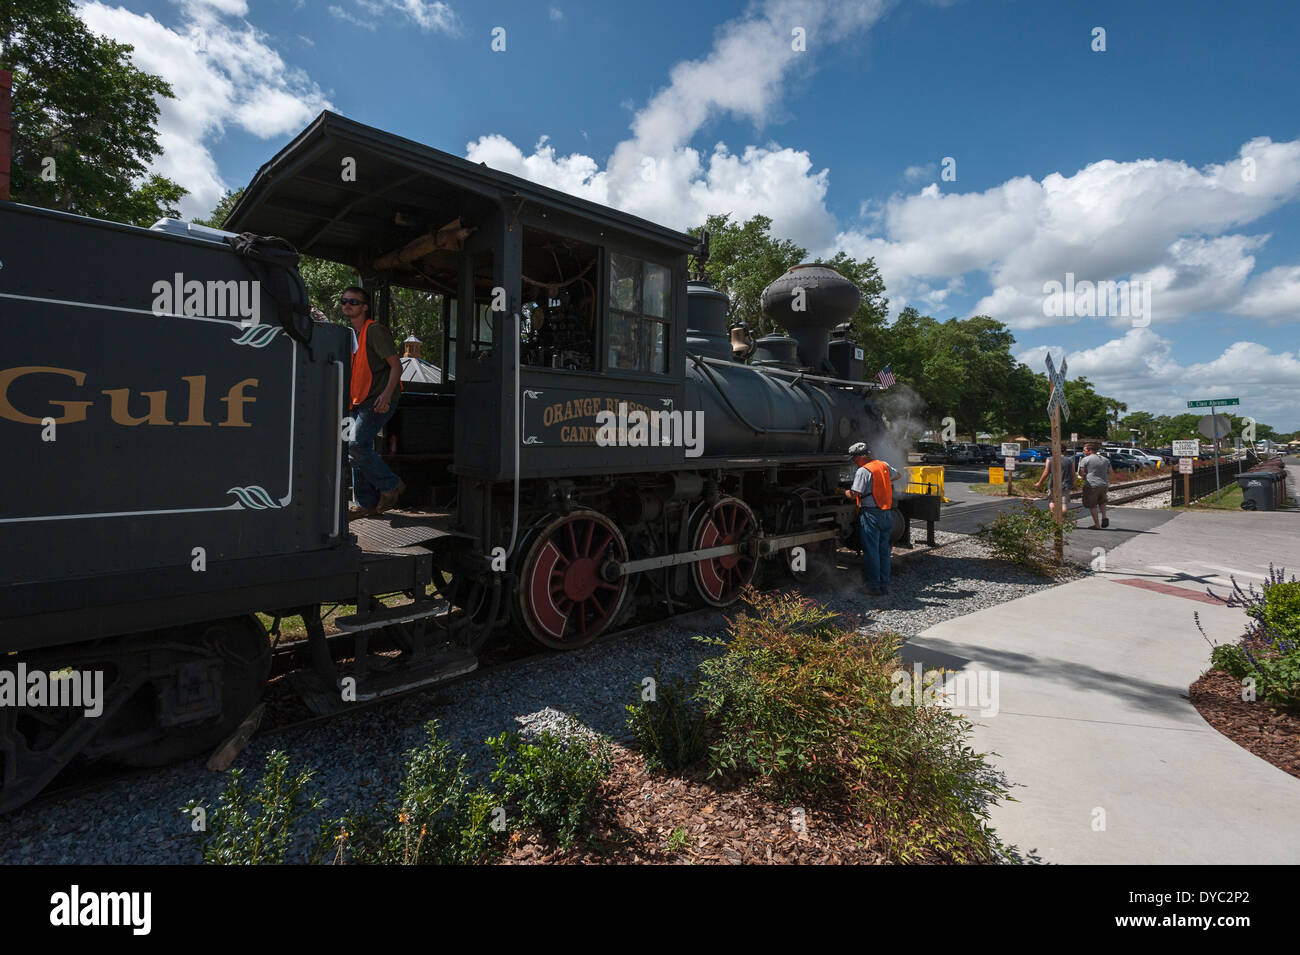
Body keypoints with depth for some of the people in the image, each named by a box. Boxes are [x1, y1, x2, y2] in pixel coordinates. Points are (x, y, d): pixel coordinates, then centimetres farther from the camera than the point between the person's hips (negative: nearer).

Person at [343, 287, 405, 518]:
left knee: (357, 446, -18)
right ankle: (366, 504, 14)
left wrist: (386, 394, -26)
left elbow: (396, 364, -14)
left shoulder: (375, 331, -8)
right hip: (360, 403, 9)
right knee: (359, 448, 7)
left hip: (378, 401, -9)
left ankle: (390, 485, 0)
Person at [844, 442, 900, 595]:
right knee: (884, 550, 13)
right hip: (886, 514, 7)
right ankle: (884, 584, 18)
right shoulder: (884, 465, 10)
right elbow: (897, 476, 31)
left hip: (870, 514, -7)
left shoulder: (863, 471, -13)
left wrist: (843, 492, 2)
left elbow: (853, 495, -16)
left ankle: (874, 586, 4)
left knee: (871, 551, 0)